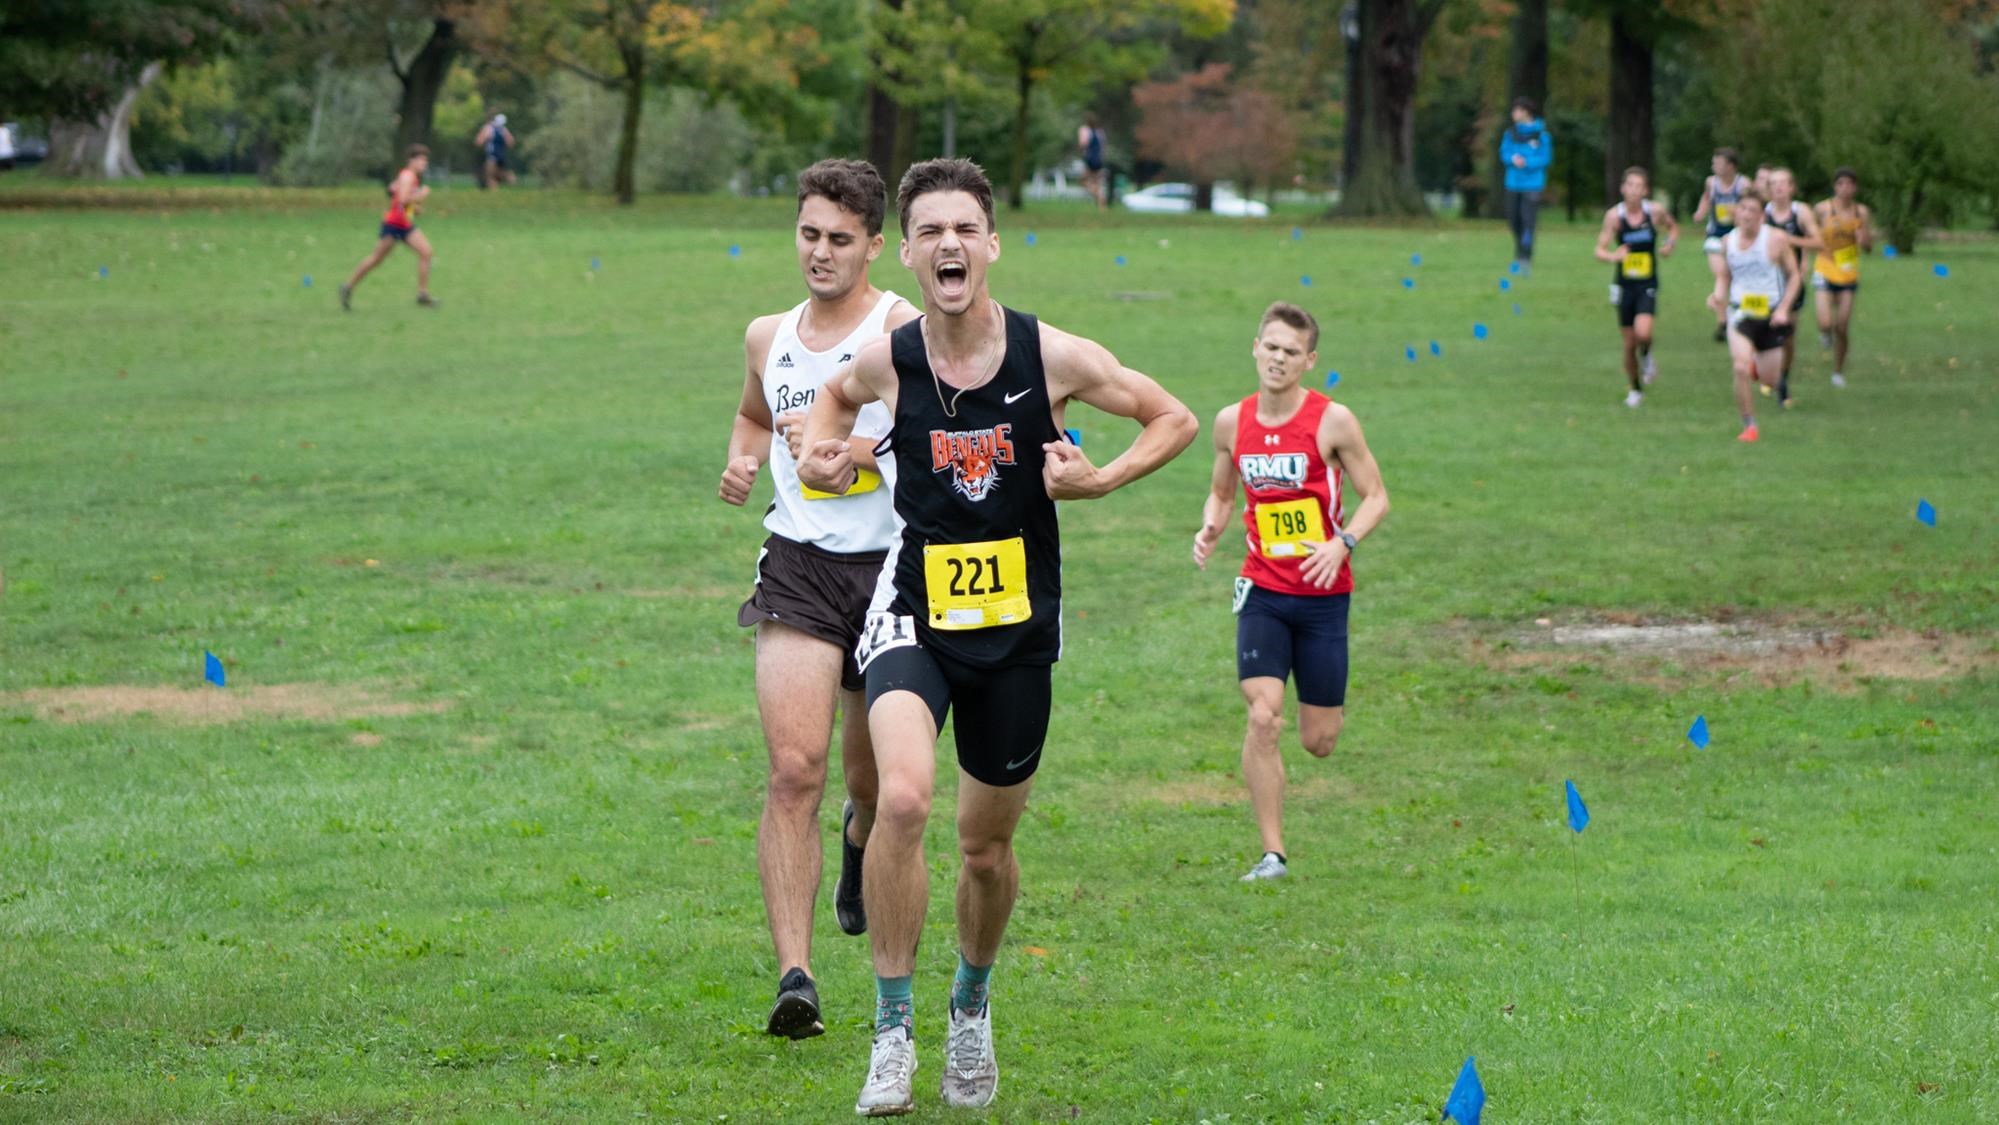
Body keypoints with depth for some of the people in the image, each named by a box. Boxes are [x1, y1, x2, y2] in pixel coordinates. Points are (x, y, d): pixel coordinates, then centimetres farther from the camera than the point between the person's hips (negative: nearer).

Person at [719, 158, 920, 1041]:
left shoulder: (906, 330, -7)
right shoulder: (768, 337, 11)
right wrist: (743, 460, 12)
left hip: (893, 566, -2)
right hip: (799, 568, 2)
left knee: (875, 777, 14)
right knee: (794, 768, -15)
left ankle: (860, 837, 53)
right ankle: (795, 975, -18)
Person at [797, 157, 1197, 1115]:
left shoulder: (1052, 356, -10)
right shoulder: (885, 362, -6)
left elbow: (1176, 419, 3)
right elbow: (834, 395, 19)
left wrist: (1099, 480, -12)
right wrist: (819, 452, -2)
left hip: (1018, 630, 1)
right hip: (914, 614, -1)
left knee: (987, 847, 13)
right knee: (903, 797, -27)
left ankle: (972, 1005, 44)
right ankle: (892, 1032, -14)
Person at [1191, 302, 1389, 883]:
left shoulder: (1333, 421, -10)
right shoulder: (1232, 422, 1)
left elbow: (1376, 496, -4)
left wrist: (1343, 542, -21)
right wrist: (1210, 529, -5)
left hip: (1324, 595, -1)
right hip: (1263, 590, 1)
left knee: (1318, 742, 6)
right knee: (1263, 718, -16)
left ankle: (1332, 706, 46)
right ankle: (1272, 852, -8)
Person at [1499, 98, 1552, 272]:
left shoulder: (1541, 133, -7)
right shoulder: (1511, 132, 7)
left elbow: (1546, 158, -8)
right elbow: (1504, 153, 8)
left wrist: (1527, 163, -19)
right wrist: (1513, 159, -13)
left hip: (1532, 184, -5)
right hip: (1513, 183, 5)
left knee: (1528, 219, -11)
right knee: (1513, 220, 10)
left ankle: (1525, 256, -8)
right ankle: (1520, 252, 28)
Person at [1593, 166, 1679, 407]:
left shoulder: (1655, 211, -6)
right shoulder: (1614, 215, -9)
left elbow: (1674, 228, 15)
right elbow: (1600, 250, -12)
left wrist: (1670, 243, -6)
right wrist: (1613, 256, -34)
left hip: (1648, 285, -1)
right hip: (1624, 285, 1)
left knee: (1643, 333, -24)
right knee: (1629, 343, 7)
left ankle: (1646, 357, 11)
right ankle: (1635, 390, 27)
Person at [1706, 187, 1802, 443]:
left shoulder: (1776, 239, -9)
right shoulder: (1728, 242, 2)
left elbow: (1794, 275, -2)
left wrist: (1783, 308, -12)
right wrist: (1718, 295, -6)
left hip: (1770, 315, -1)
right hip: (1740, 313, 1)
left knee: (1768, 380, 7)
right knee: (1741, 369, -22)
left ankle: (1756, 365, 46)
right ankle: (1749, 426, -7)